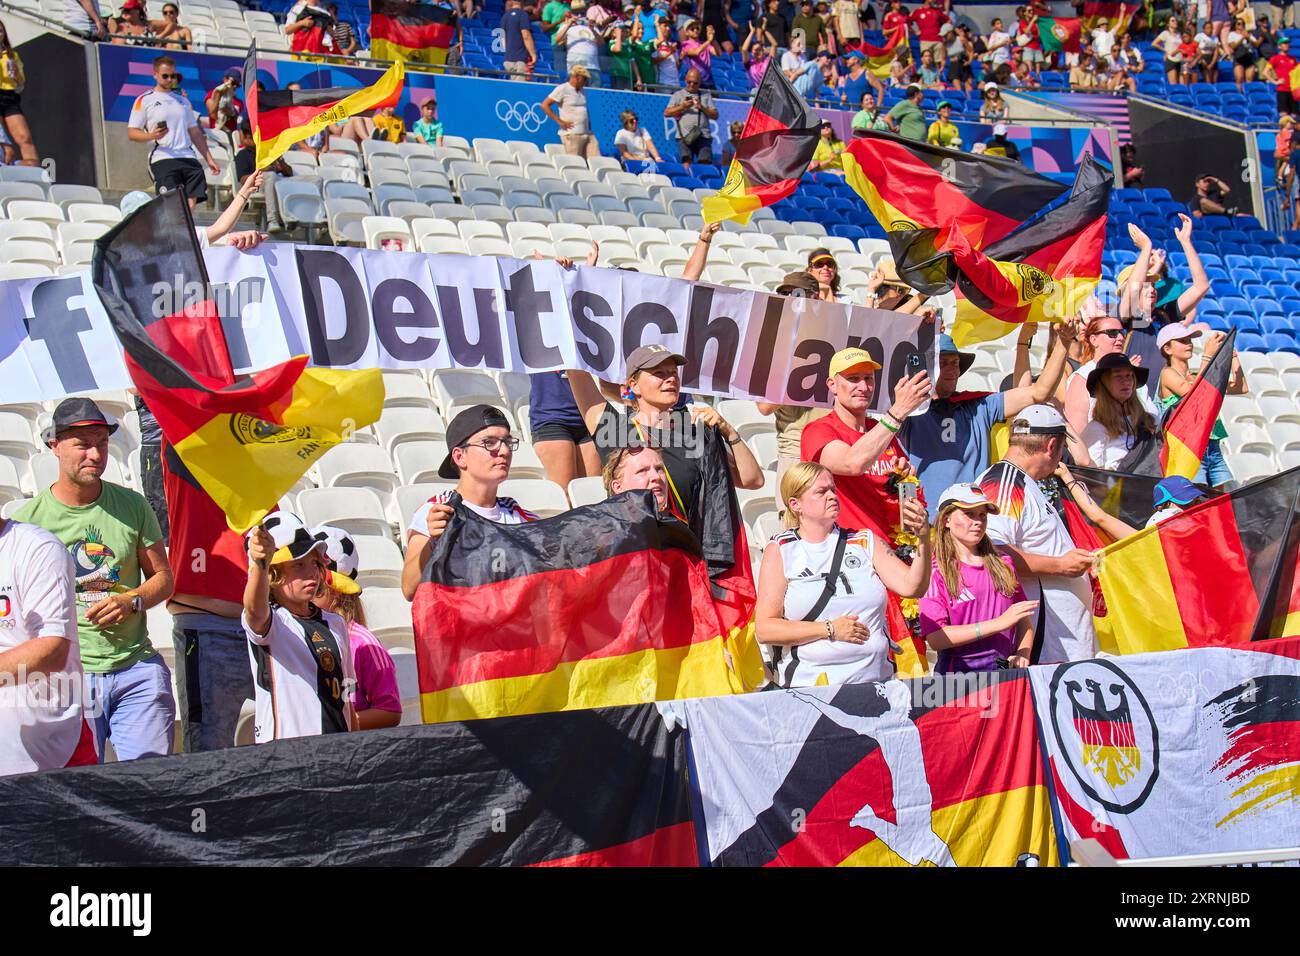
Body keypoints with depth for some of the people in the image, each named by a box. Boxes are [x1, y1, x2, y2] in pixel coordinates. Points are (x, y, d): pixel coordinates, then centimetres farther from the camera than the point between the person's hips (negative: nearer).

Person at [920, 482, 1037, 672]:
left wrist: (1022, 655, 0)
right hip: (957, 673, -4)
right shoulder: (936, 573, 0)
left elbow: (1024, 620, 21)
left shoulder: (1004, 565, 17)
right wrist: (999, 623, -13)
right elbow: (934, 638, -11)